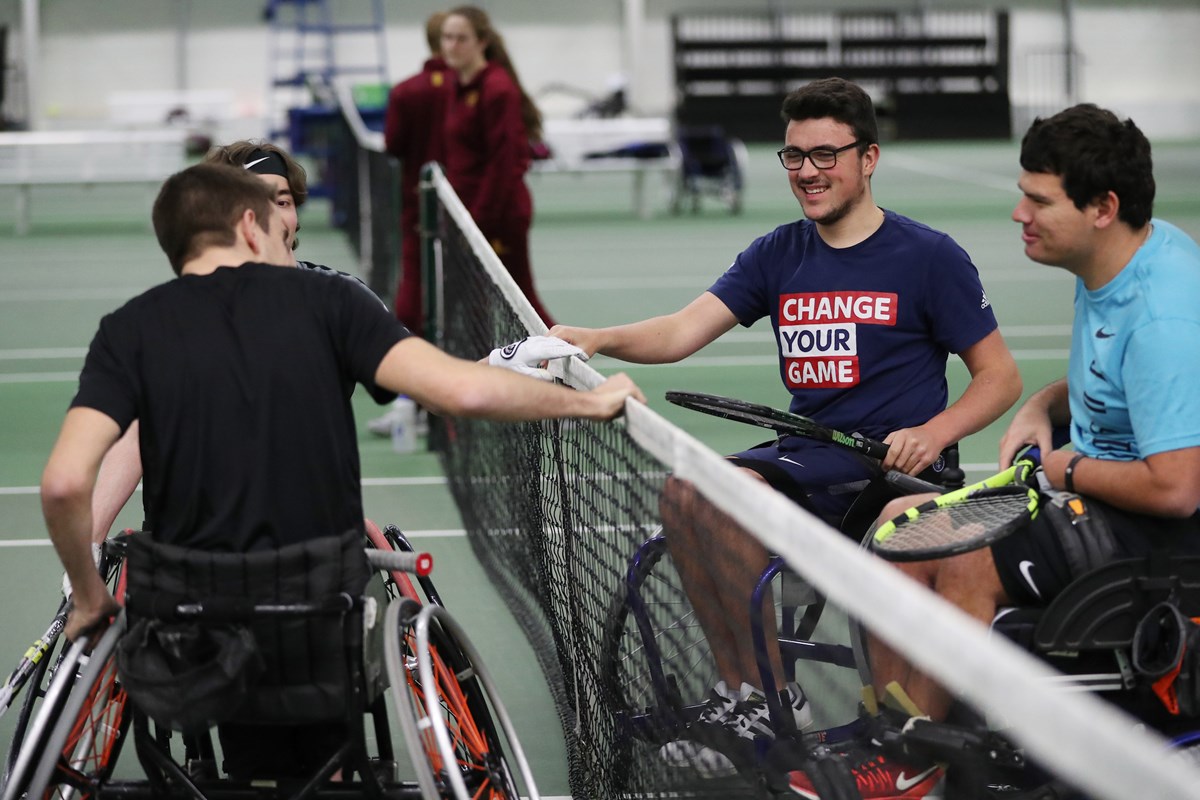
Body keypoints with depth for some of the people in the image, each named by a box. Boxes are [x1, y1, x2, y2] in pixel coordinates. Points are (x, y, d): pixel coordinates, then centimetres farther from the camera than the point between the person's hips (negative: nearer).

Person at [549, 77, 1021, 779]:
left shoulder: (929, 257, -2)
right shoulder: (779, 255, 12)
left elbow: (1000, 376, 0)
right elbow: (682, 331, 1)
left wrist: (931, 434, -18)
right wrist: (597, 339, -19)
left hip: (887, 469, -6)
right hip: (804, 456, 6)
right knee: (685, 493, -18)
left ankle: (774, 701, -13)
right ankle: (740, 690, -8)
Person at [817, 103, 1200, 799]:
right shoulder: (1109, 261, 4)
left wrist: (1064, 470, -15)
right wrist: (1041, 408, 1)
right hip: (1100, 489, 11)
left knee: (970, 563, -26)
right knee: (902, 522, 2)